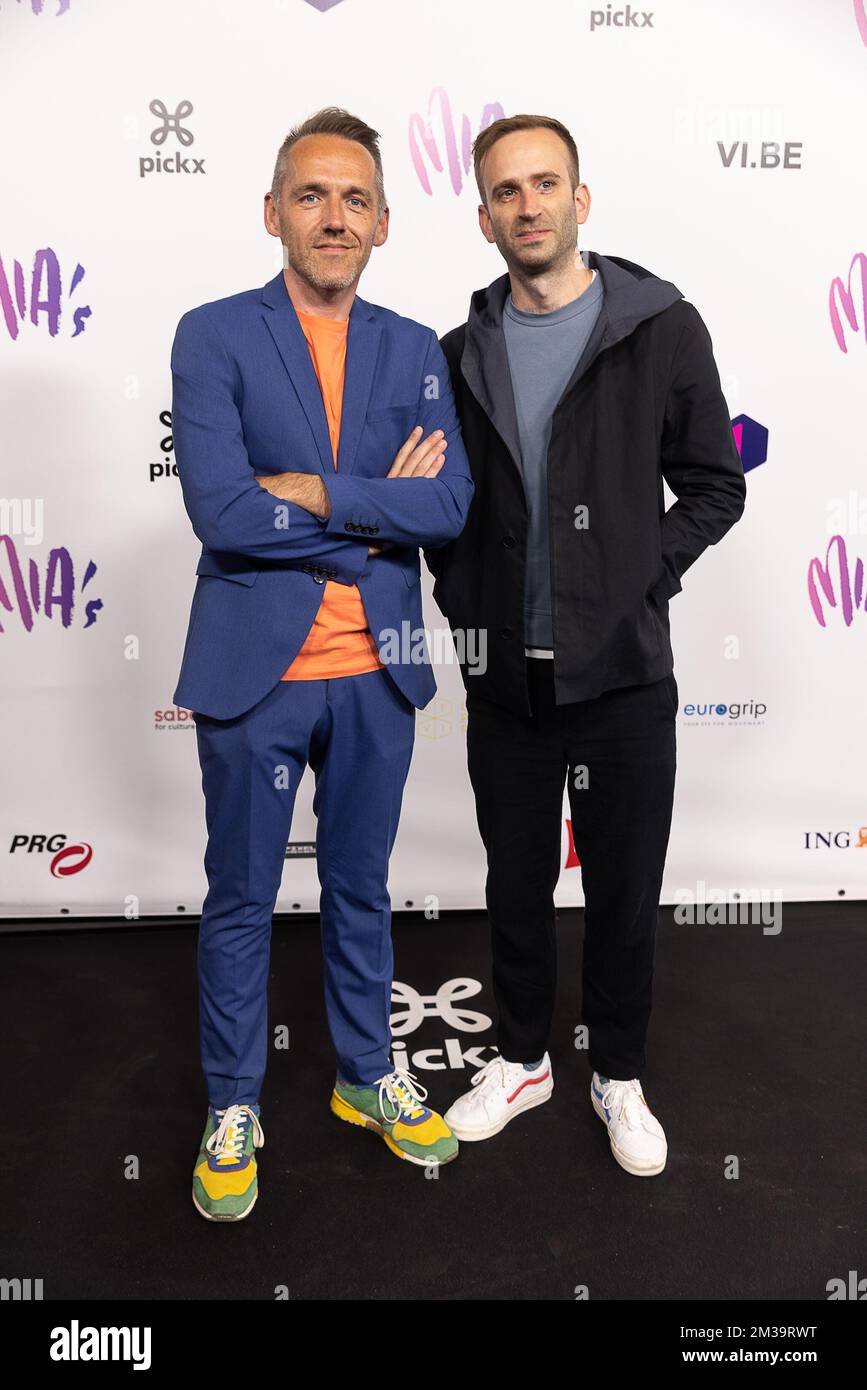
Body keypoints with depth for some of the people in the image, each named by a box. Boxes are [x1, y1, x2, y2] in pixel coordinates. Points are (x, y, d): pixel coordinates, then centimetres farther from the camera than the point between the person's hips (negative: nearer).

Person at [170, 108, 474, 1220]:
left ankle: (367, 1078, 39)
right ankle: (233, 1109, 33)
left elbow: (450, 505, -7)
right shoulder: (213, 336, -4)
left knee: (361, 889, 18)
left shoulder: (416, 351, 6)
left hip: (374, 676, 3)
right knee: (240, 900, 11)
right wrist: (380, 512, -12)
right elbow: (219, 513, -17)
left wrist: (317, 492, -18)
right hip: (253, 672, -3)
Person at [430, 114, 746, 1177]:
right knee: (517, 884, 16)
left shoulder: (661, 330, -2)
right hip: (504, 677, 3)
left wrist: (639, 578, -10)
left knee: (624, 891, 11)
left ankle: (619, 1074, 34)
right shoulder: (463, 353, 7)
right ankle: (523, 1058, 37)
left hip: (622, 674, -2)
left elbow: (715, 486, 1)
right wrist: (461, 599, -1)